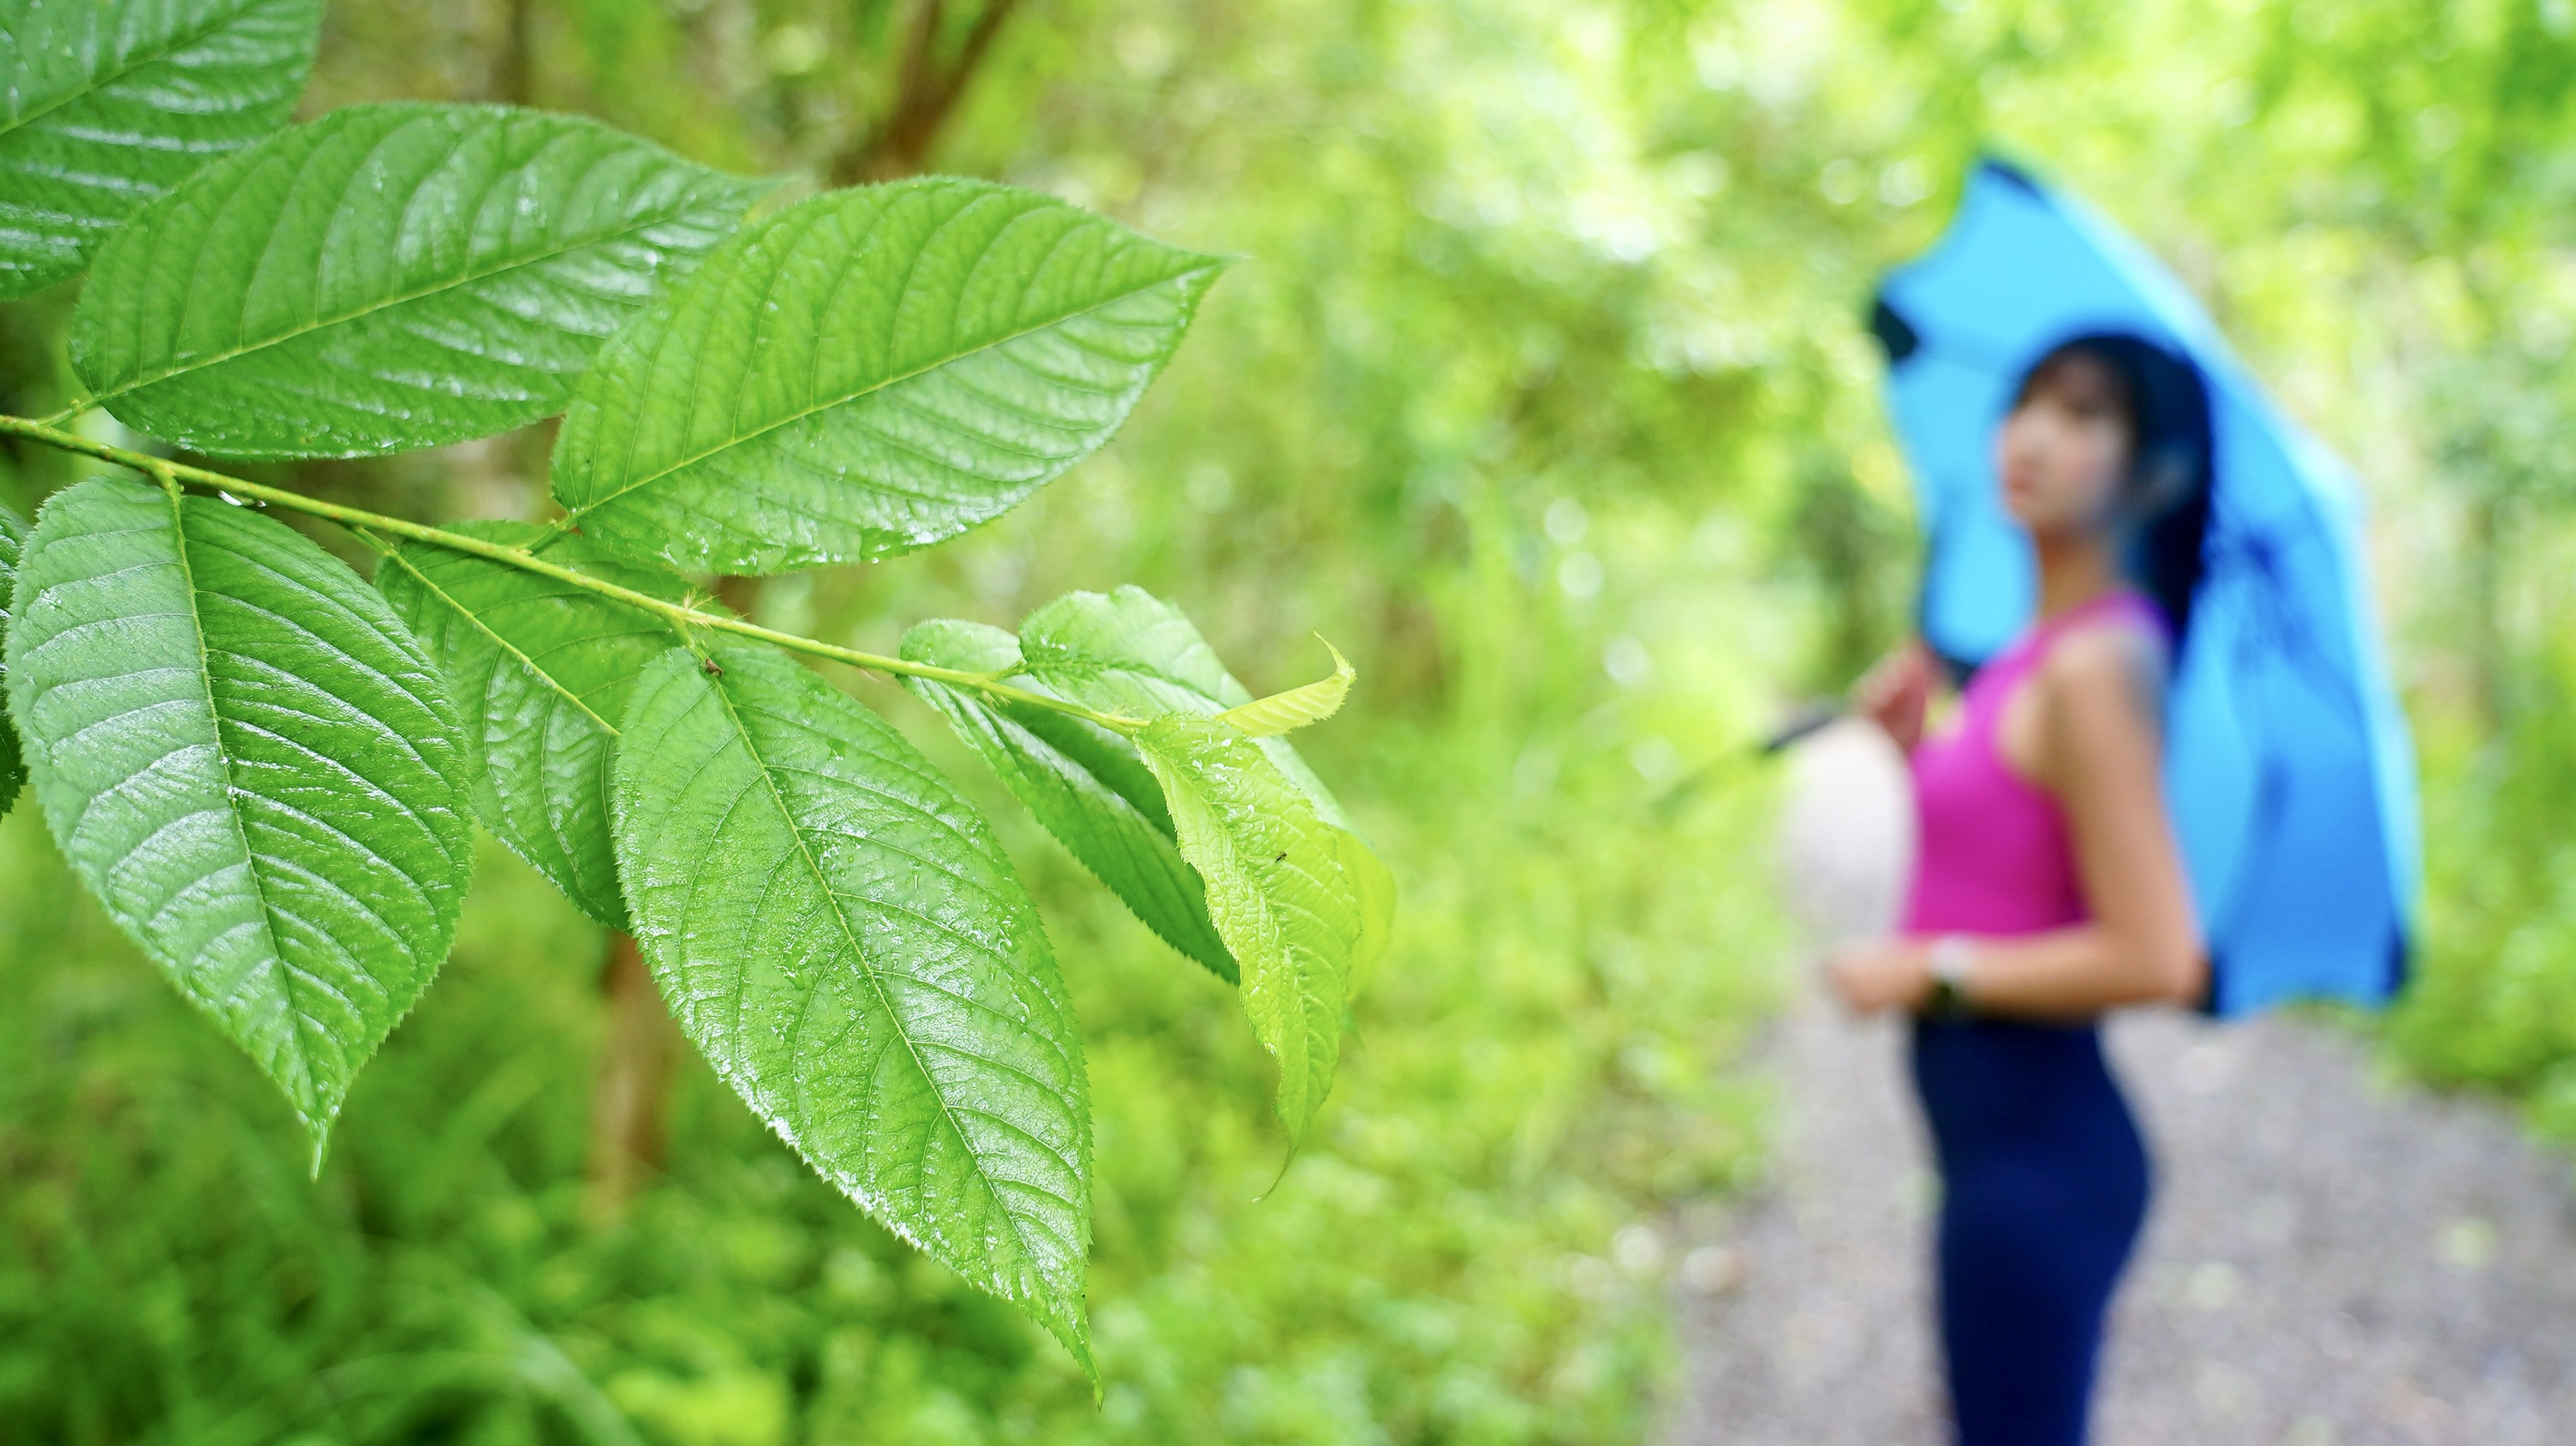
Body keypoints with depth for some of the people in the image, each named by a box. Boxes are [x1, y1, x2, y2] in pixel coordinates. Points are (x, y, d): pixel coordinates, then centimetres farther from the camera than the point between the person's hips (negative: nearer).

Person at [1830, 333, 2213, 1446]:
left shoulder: (2094, 666, -19)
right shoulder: (2039, 654, 9)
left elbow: (2155, 960, -23)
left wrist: (1932, 972, -15)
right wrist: (1919, 747, 7)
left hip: (2035, 1145, -10)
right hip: (2012, 1135, 10)